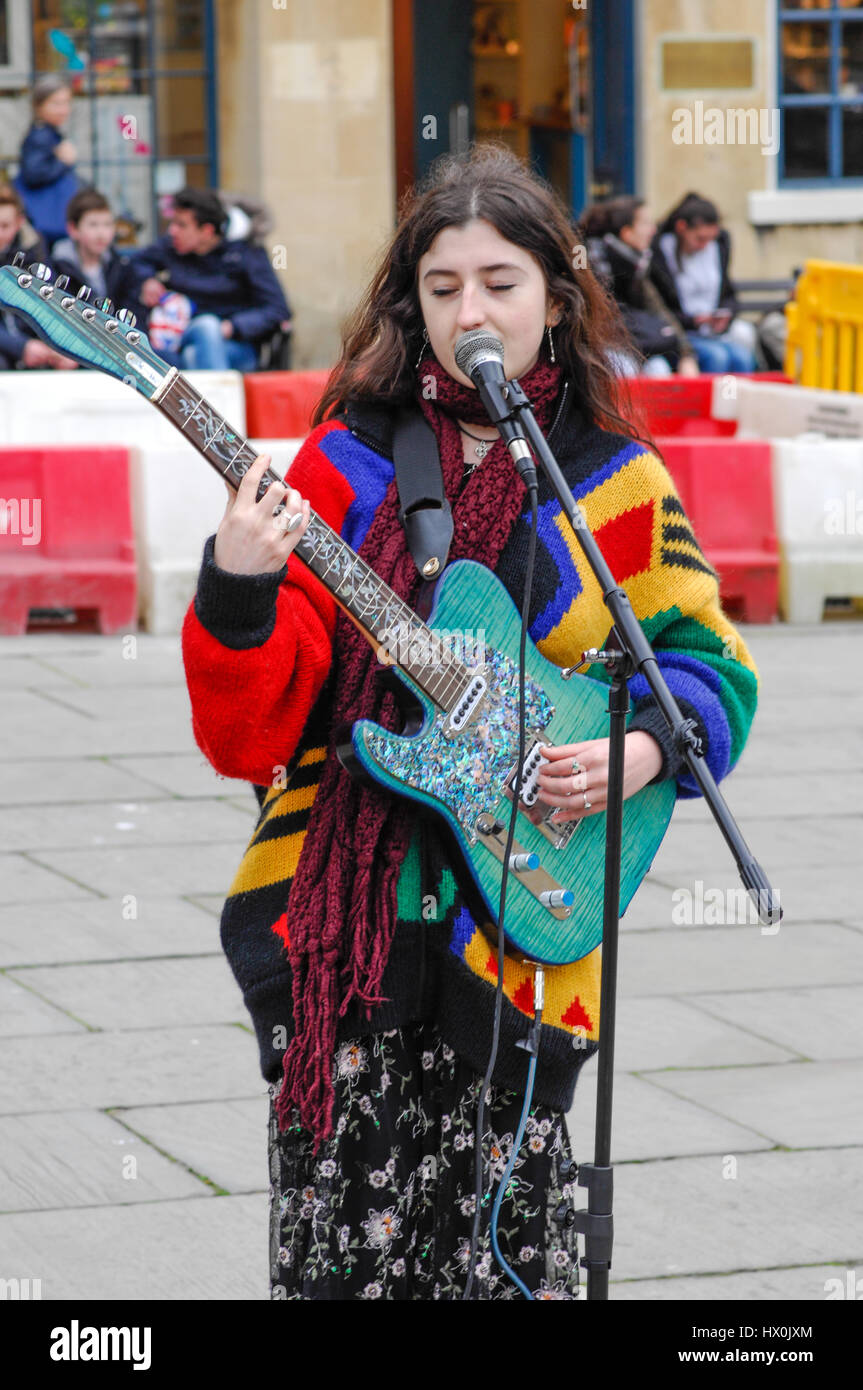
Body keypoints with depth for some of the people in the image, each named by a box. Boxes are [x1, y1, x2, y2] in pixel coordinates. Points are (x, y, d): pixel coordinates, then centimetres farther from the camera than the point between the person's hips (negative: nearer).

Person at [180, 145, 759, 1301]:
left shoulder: (615, 481, 5)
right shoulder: (348, 464, 2)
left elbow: (712, 664, 12)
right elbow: (248, 731, -3)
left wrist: (642, 750, -7)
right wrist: (238, 590, -21)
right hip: (344, 898, 0)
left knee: (506, 1241, 4)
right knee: (340, 1240, 0)